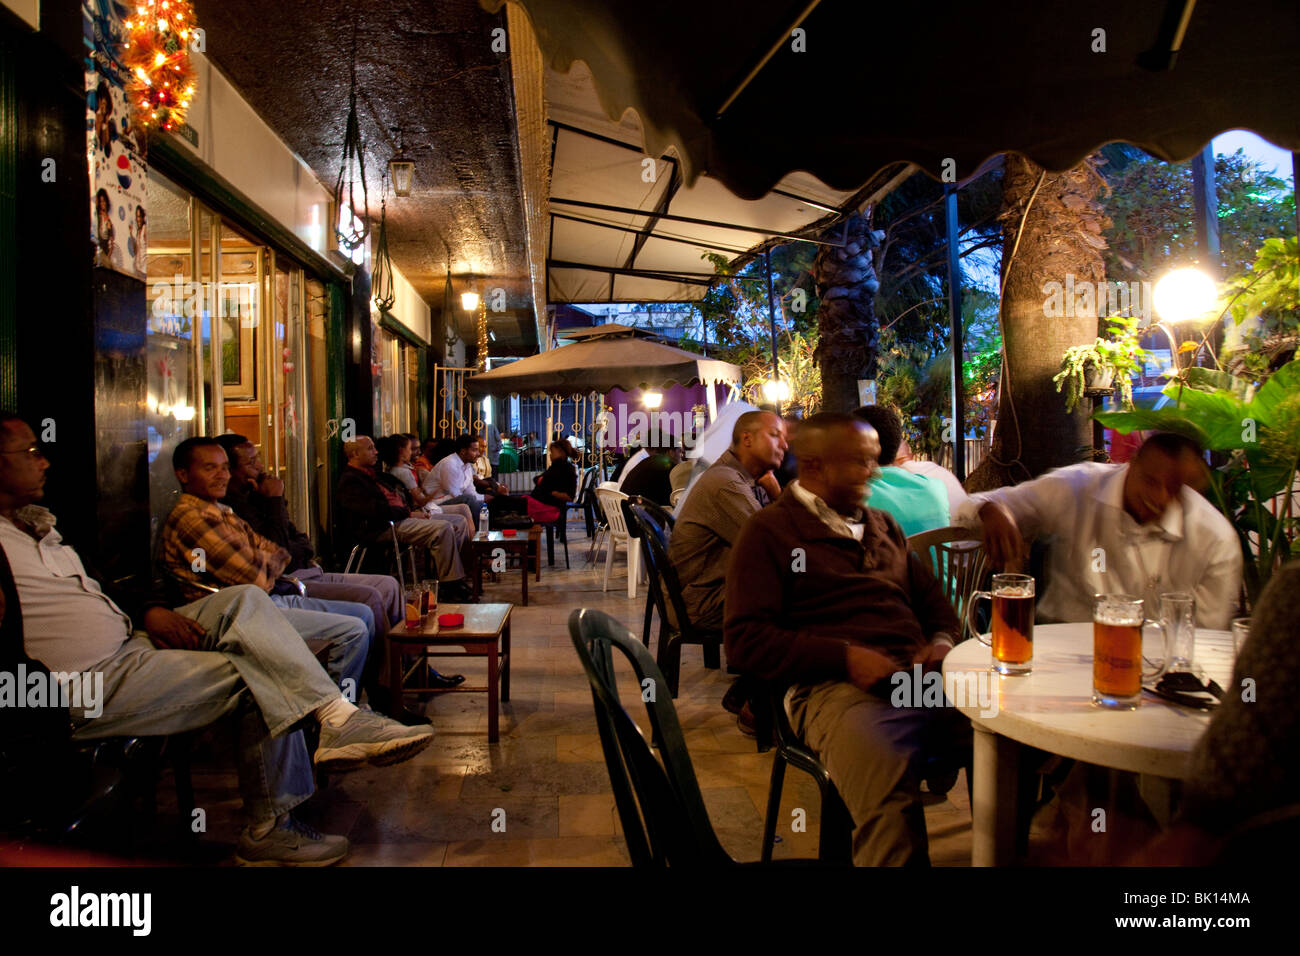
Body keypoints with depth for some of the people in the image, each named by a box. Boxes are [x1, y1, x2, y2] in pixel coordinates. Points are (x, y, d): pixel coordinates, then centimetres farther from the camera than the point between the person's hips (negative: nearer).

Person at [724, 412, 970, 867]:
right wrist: (845, 656, -12)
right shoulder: (768, 531, 7)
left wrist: (942, 640, 10)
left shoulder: (883, 526, 28)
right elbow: (745, 639, -2)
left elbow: (933, 600, 34)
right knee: (888, 797, -36)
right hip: (836, 687, -6)